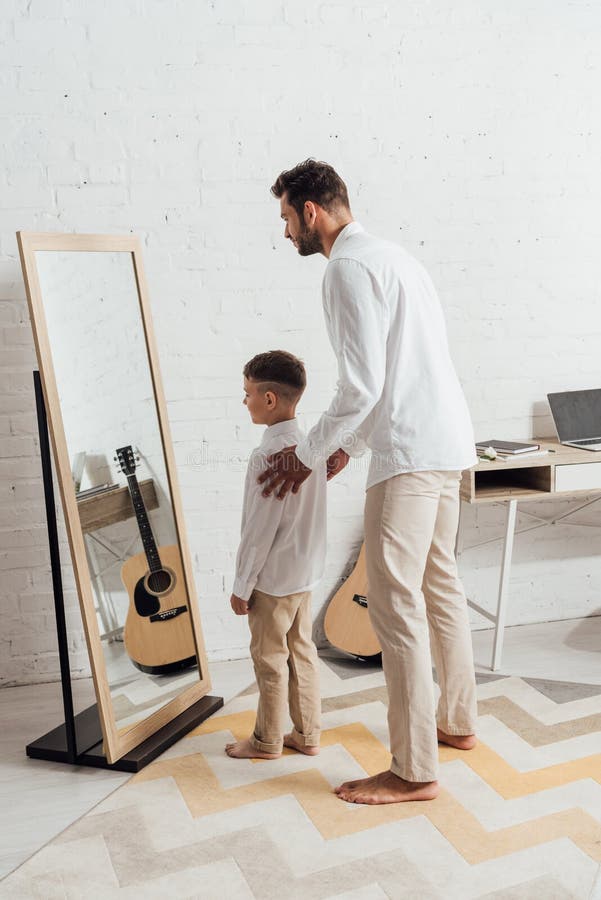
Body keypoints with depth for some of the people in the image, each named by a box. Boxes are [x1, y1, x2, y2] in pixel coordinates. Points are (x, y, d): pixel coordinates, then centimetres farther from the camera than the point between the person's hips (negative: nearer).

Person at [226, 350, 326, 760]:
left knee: (270, 660, 6)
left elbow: (260, 530, -21)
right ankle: (308, 734, 27)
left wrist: (243, 586, -12)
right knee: (302, 651, 16)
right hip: (306, 572, 8)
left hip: (273, 578, -8)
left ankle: (267, 741, 22)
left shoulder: (268, 455, -23)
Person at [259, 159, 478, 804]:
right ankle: (457, 721, 33)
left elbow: (361, 386, -19)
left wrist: (306, 455, -7)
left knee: (395, 601, -5)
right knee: (439, 583, 18)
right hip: (448, 441, 11)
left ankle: (415, 771, 4)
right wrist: (350, 445, 21)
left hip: (410, 453, -11)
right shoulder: (391, 256, 21)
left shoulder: (348, 268, -11)